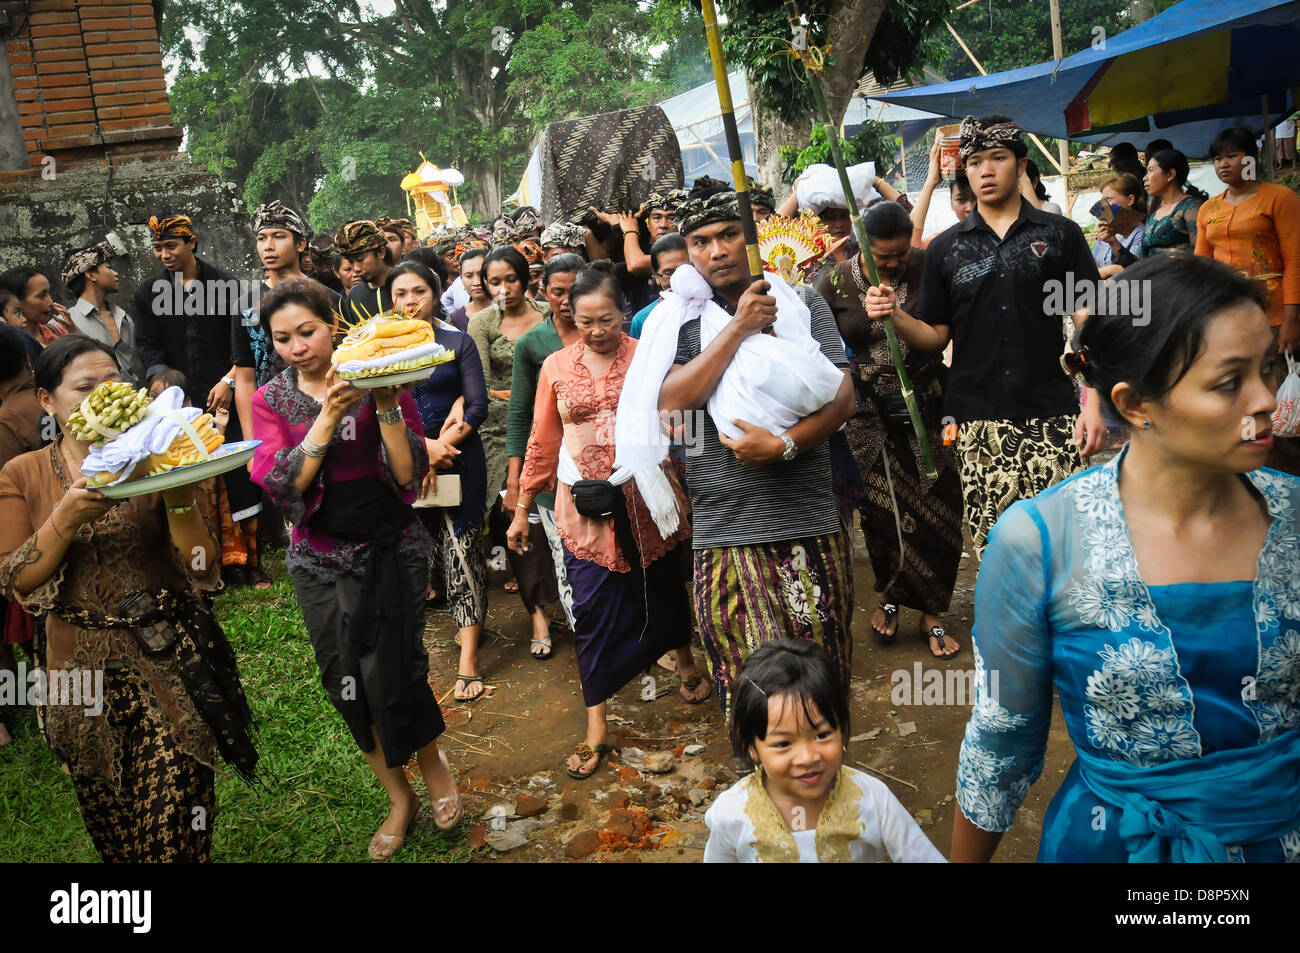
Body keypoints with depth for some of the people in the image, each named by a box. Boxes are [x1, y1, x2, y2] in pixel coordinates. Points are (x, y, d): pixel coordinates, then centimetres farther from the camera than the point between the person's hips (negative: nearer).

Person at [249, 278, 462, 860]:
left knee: (390, 673, -12)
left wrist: (386, 406, -24)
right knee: (346, 684, 7)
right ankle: (399, 799, 28)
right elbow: (281, 485, -13)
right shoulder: (270, 400, 1)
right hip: (320, 560, 3)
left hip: (391, 549, -3)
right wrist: (327, 418, -23)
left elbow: (410, 475, -12)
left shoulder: (380, 382, -6)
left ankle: (433, 761, 21)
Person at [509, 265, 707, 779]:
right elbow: (542, 442, 7)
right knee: (592, 607, 0)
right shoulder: (556, 366, 3)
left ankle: (686, 663, 46)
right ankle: (596, 727, 9)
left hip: (645, 495, 0)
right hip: (585, 502, 0)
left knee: (663, 586, 16)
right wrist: (522, 509, 8)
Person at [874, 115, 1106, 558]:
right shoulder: (946, 248, 10)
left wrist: (1094, 403, -5)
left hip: (1051, 417, -1)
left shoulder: (1059, 234, 7)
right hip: (979, 422, 1)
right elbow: (934, 336, 10)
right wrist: (894, 315, -11)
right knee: (993, 551, 1)